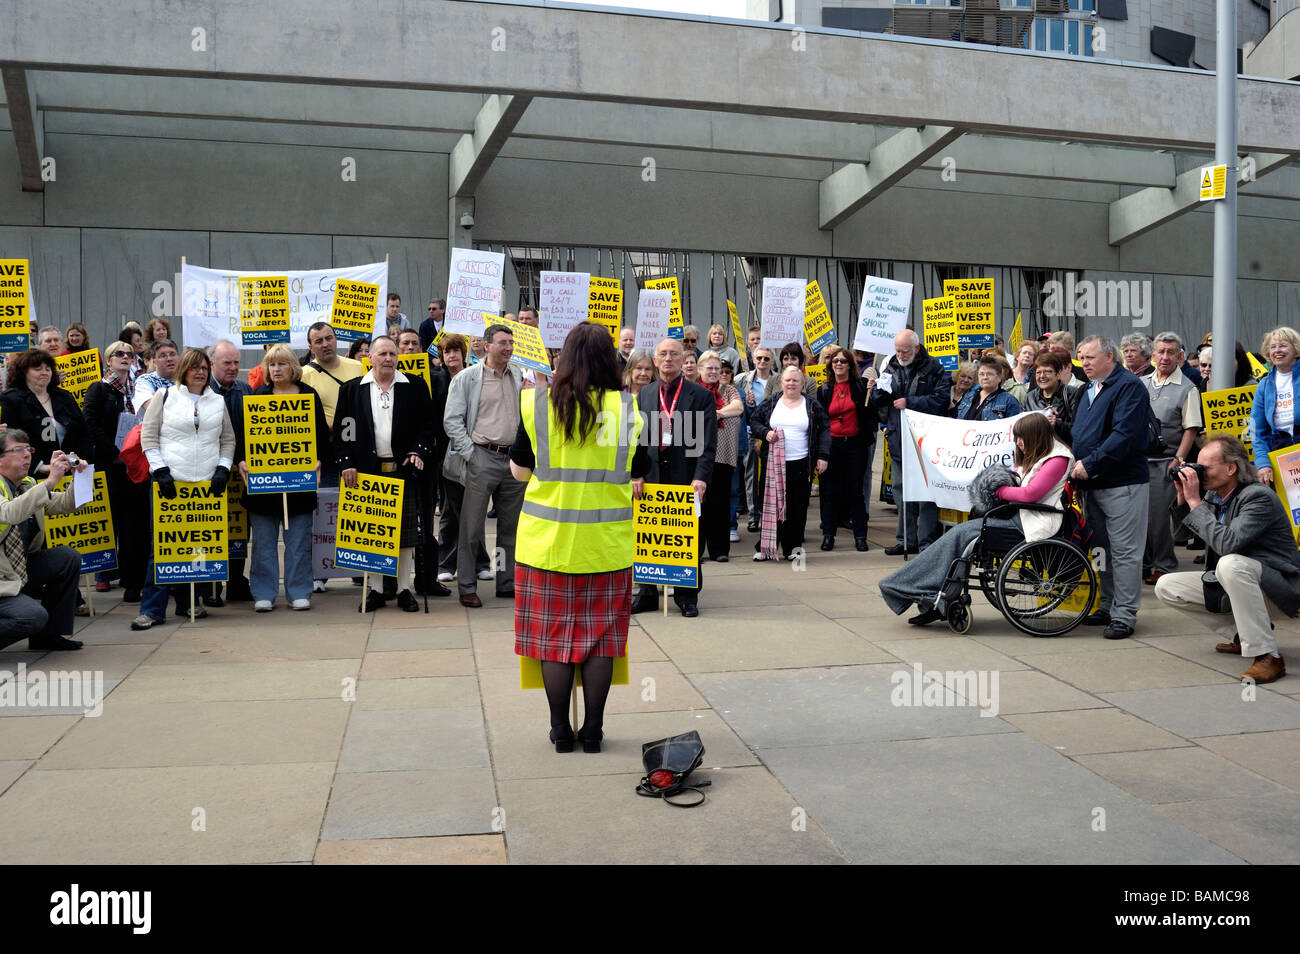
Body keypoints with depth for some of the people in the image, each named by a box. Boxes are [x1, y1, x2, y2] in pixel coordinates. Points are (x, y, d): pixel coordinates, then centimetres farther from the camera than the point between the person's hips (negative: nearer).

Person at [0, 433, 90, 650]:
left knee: (69, 558, -5)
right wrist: (49, 481, -40)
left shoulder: (28, 484, 8)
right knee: (33, 616, -28)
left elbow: (65, 505, 10)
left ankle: (47, 635, 6)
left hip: (22, 569, 9)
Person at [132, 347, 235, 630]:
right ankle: (152, 609, -1)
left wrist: (223, 469, 1)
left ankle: (186, 602, 18)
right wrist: (160, 470, -8)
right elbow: (148, 435, 2)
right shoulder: (165, 397, 6)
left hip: (207, 485, 3)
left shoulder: (218, 402, 15)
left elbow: (228, 440, 16)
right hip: (169, 482, -3)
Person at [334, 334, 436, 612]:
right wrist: (346, 463, -5)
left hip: (403, 470, 0)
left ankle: (403, 589, 13)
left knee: (406, 532, 3)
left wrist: (419, 452, -8)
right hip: (367, 472, 0)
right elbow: (342, 430, 6)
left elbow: (427, 425, 7)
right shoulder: (352, 390, 7)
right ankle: (378, 587, 14)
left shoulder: (415, 387, 7)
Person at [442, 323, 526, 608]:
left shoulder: (520, 377, 12)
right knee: (472, 527, -2)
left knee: (511, 526, 11)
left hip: (514, 459, 5)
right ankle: (467, 587, 7)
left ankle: (507, 584, 21)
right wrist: (470, 454, -11)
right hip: (483, 458, -4)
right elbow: (452, 420, -5)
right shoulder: (467, 378, -1)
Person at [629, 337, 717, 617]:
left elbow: (707, 443, -5)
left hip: (686, 478, -3)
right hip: (651, 477, 3)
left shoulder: (701, 395, 0)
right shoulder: (644, 394, 10)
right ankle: (647, 594, 19)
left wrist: (701, 477, -16)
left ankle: (687, 596, 16)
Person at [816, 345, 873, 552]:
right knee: (831, 490, 3)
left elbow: (871, 412, 1)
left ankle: (860, 536, 9)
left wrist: (872, 391, -13)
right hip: (832, 444, 1)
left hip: (856, 444, -1)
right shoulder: (824, 390, 8)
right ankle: (828, 534, 12)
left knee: (855, 490, 2)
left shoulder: (861, 386, 4)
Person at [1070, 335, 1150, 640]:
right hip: (1094, 483, 9)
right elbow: (1079, 433, 24)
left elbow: (1124, 434, -21)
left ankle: (1124, 615, 2)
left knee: (1124, 551, -3)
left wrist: (1089, 463, -21)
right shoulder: (1089, 391, 18)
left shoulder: (1129, 386, -11)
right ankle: (1108, 607, 25)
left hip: (1122, 483, -9)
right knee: (1103, 548, 15)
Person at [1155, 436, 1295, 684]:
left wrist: (1195, 503, -27)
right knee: (1165, 586, -3)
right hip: (1231, 583, 8)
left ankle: (1268, 656, -29)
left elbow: (1227, 543, -34)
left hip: (1279, 588, -8)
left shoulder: (1259, 497, -21)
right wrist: (1181, 497, -5)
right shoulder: (1213, 495, 1)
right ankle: (1240, 634, 4)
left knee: (1231, 563, -38)